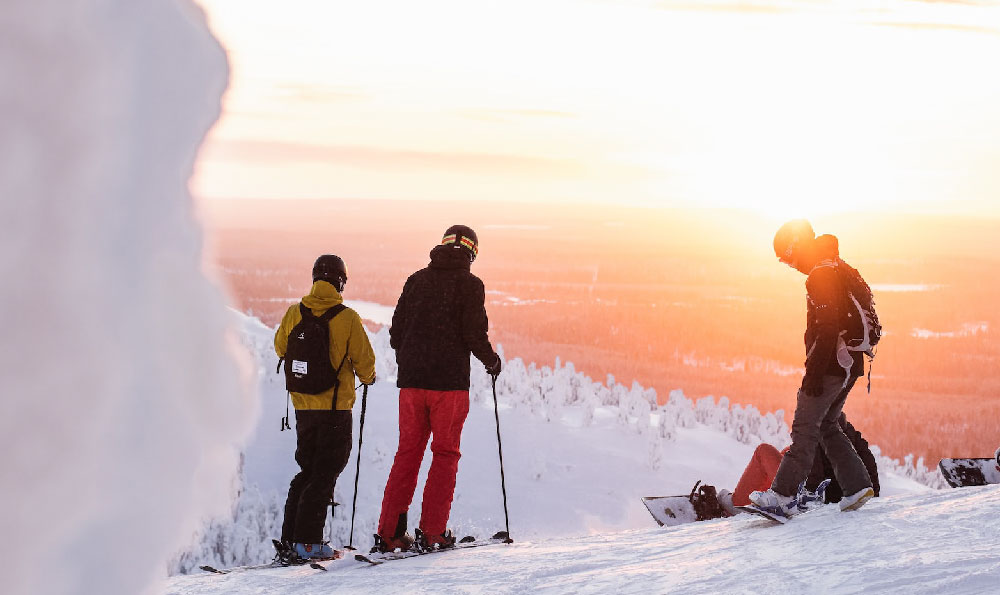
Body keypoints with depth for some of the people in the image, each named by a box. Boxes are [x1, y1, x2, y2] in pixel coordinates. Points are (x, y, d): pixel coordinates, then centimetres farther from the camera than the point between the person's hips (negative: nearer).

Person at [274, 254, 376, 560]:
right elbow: (364, 358, -8)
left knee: (307, 469, 18)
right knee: (325, 473, 1)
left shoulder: (294, 314, -1)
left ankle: (290, 535, 17)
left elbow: (280, 348, 14)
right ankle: (308, 540, -3)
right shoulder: (347, 318, -13)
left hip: (303, 406, 5)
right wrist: (367, 376, 15)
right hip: (336, 407, -5)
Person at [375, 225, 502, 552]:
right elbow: (474, 334, -11)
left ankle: (390, 532, 5)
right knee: (445, 454, 5)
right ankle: (432, 531, 0)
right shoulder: (469, 284, -4)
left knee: (407, 453, 10)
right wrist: (492, 360, 8)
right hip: (449, 381, -4)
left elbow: (396, 332, 10)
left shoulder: (416, 280, 10)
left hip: (411, 379, 4)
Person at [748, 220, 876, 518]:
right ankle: (857, 485, 11)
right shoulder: (841, 268, 16)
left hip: (830, 365, -10)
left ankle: (784, 495, -8)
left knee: (805, 428, -8)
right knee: (827, 426, 16)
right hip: (850, 363, 10)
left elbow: (827, 329, -24)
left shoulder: (820, 276, -16)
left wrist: (814, 372, -23)